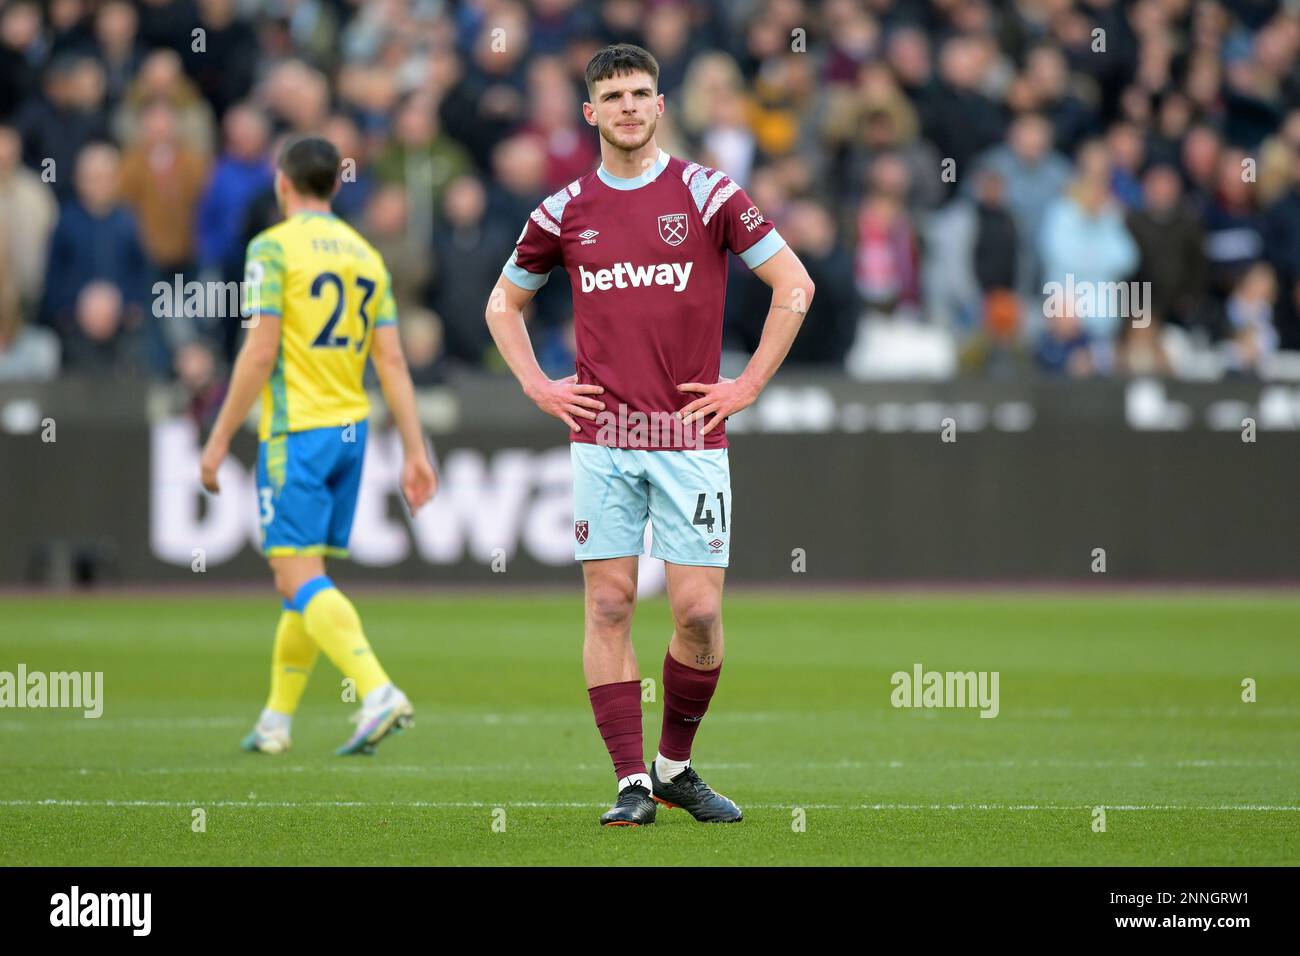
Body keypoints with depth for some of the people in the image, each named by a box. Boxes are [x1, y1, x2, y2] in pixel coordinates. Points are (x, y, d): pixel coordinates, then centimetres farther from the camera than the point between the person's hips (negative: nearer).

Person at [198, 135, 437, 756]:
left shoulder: (274, 247, -7)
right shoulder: (366, 255, 11)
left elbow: (259, 353, -13)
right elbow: (392, 361, 7)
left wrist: (220, 439, -8)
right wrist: (414, 451, 7)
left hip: (295, 431, -7)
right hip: (350, 429, 7)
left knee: (299, 578, -10)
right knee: (309, 577, 14)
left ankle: (378, 692, -28)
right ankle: (275, 721, 20)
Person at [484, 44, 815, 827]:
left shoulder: (707, 193, 0)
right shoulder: (565, 211, 7)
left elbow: (794, 284, 2)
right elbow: (504, 301, 22)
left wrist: (748, 386, -2)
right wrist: (537, 385, 9)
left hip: (691, 436, -2)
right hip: (601, 438, 2)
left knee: (699, 610, -5)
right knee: (609, 603, -3)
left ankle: (677, 764, 15)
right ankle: (632, 782, 1)